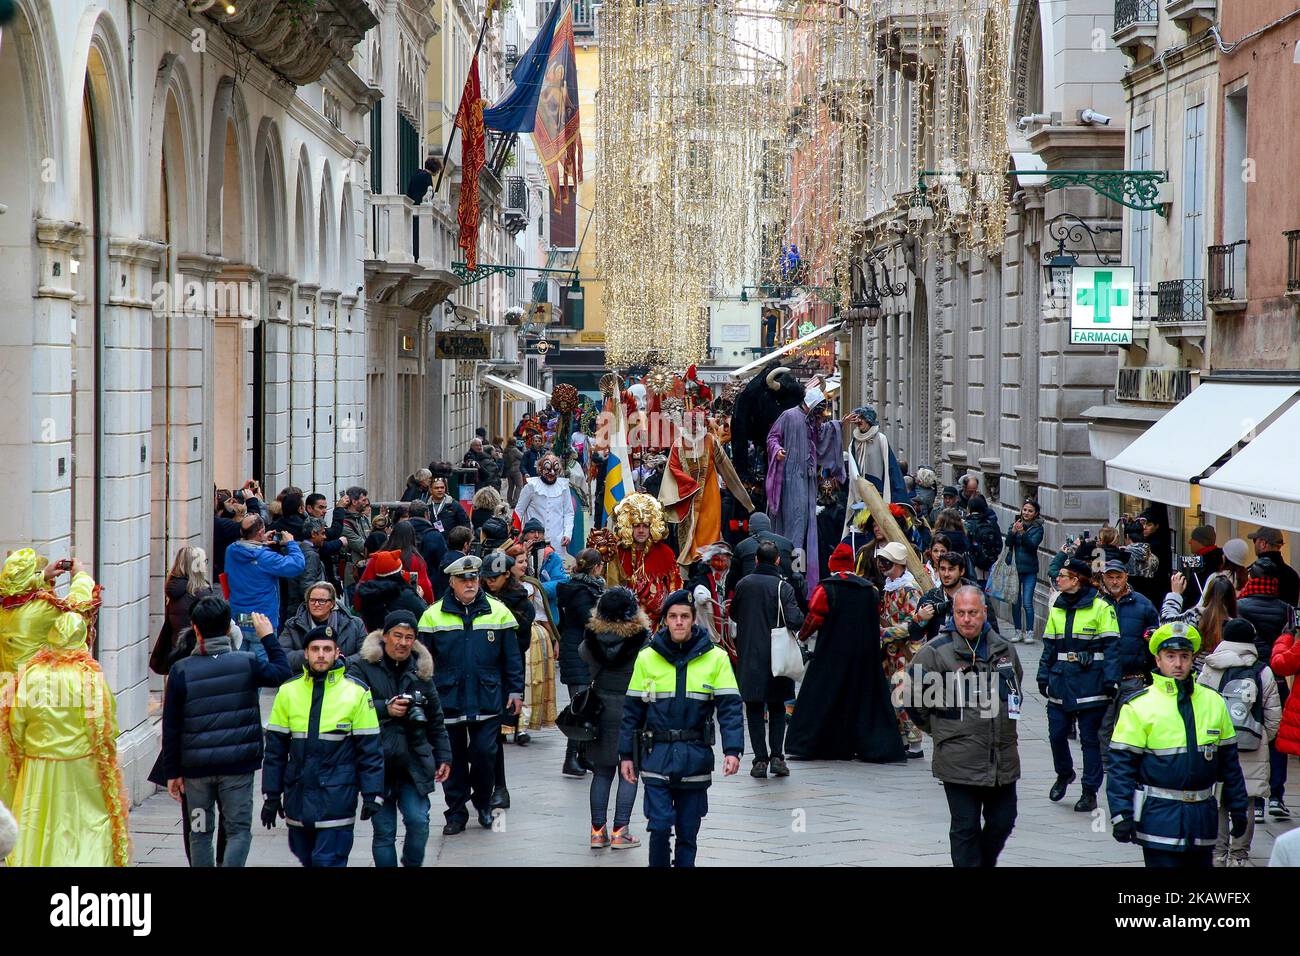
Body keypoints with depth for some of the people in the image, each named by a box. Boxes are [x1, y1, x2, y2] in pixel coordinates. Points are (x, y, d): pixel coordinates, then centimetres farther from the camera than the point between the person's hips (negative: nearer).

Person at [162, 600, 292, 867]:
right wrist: (268, 637, 24)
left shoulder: (181, 671, -6)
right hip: (237, 765, -1)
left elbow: (171, 727, -3)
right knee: (238, 831, 4)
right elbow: (282, 673, 13)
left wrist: (172, 771, 5)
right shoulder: (246, 664, -7)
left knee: (200, 834, 13)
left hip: (196, 767, 1)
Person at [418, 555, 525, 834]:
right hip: (448, 701, 0)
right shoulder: (434, 615, 0)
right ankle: (456, 813, 17)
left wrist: (515, 691, 5)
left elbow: (511, 656, 8)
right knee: (453, 759, 6)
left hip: (487, 702, 0)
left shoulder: (498, 612, 3)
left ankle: (483, 803, 22)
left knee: (484, 754, -2)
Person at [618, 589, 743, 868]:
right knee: (659, 827, -8)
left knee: (688, 831, 8)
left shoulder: (716, 658, -1)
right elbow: (632, 709, 7)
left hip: (696, 758, 0)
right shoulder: (647, 658, 2)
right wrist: (626, 754, 6)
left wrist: (733, 750, -15)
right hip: (657, 755, 0)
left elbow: (730, 707, -3)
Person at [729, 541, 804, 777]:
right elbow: (795, 620, -19)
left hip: (749, 657, 1)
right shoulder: (783, 587, -11)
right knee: (777, 707, 12)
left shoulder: (744, 584, -2)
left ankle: (760, 759, 2)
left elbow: (733, 614, 12)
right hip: (776, 657, -1)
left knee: (754, 709, 7)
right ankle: (777, 756, 3)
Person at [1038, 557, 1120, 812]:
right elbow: (1049, 646, 17)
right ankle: (1064, 774, 32)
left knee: (1090, 738, 1)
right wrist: (1044, 677, 11)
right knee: (1056, 734, 5)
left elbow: (1111, 646, -8)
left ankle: (1090, 792, 9)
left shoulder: (1100, 608, -7)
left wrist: (1110, 680, -14)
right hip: (1061, 683, 5)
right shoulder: (1057, 608, 12)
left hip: (1090, 683, -5)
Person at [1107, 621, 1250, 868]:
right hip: (1159, 817, -4)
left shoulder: (1214, 703, 8)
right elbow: (1121, 765, -6)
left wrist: (1237, 808, 16)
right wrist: (1121, 815, -12)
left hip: (1203, 817, 4)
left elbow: (1229, 761, 16)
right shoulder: (1138, 707, -5)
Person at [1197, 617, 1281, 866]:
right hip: (1253, 752, 0)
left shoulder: (1209, 670, -2)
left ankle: (1218, 854, 7)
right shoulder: (1263, 673, -1)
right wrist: (1265, 739, 19)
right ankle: (1239, 856, 8)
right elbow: (1274, 716, 4)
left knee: (1216, 802, 8)